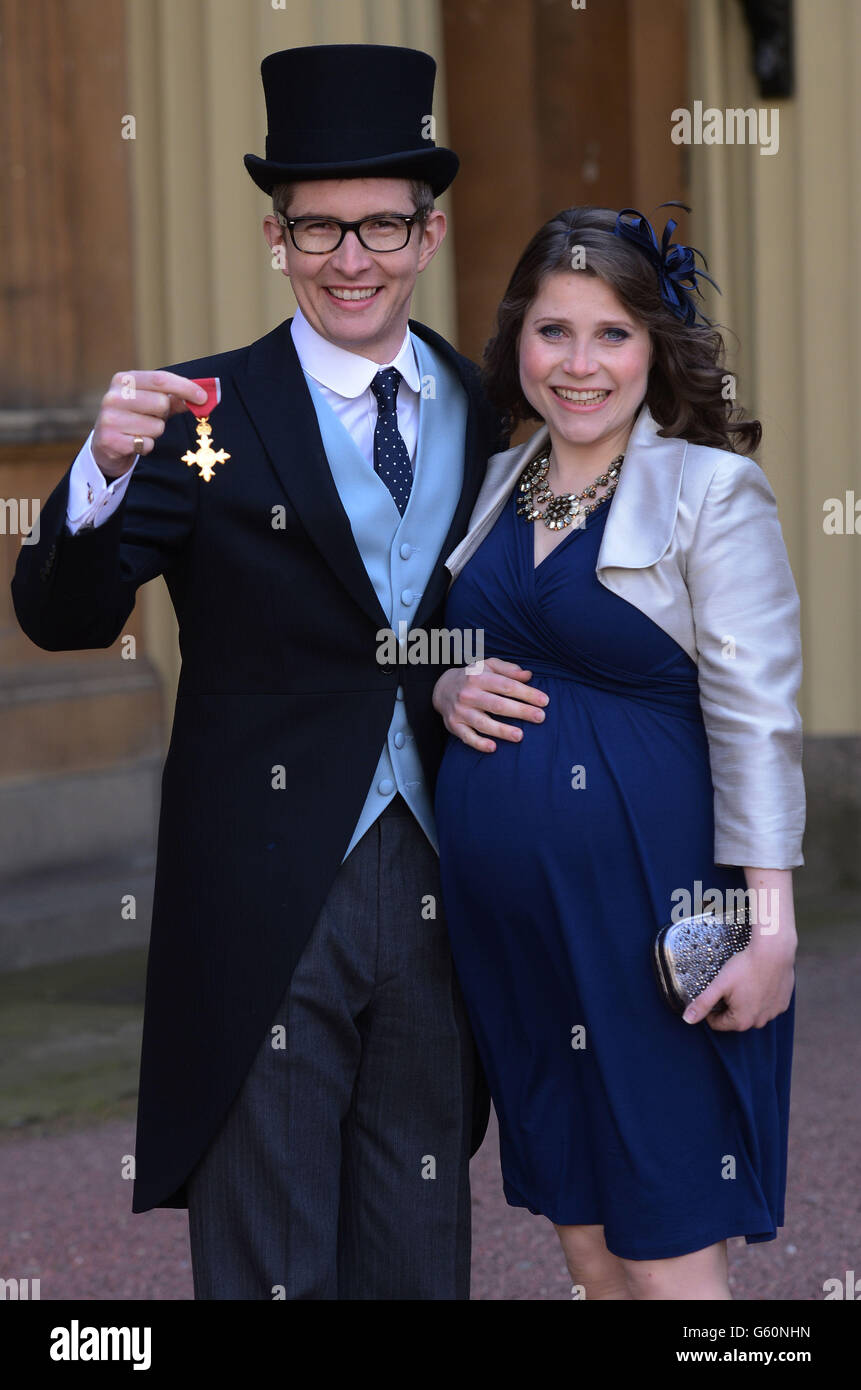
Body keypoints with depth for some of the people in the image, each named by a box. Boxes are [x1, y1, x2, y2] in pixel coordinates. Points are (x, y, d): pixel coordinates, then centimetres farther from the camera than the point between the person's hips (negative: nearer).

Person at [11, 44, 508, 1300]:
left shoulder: (487, 415, 7)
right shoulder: (209, 414, -4)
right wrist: (105, 473, -30)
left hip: (443, 897, 4)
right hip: (270, 901, -3)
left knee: (423, 1245, 14)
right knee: (268, 1255, 5)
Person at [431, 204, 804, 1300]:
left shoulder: (712, 489, -7)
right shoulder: (498, 484, 11)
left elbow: (756, 720, -11)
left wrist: (770, 925, -17)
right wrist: (449, 690, 0)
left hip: (646, 901, -6)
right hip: (504, 912, 6)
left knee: (665, 1261, -3)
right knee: (587, 1251, 12)